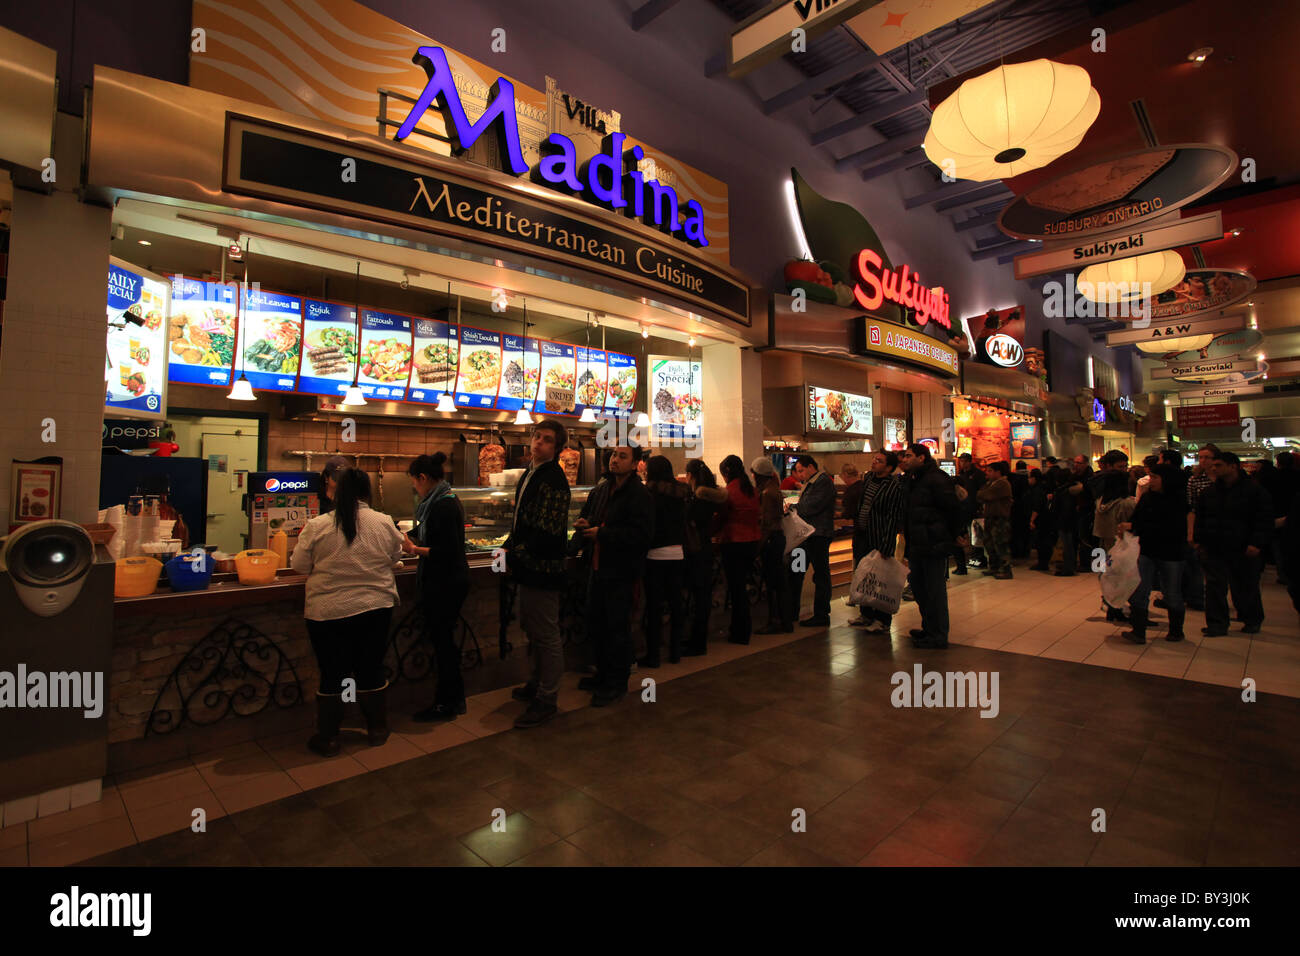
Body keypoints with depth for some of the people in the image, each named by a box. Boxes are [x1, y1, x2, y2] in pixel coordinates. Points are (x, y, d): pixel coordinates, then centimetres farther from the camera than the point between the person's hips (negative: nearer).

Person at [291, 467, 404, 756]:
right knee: (372, 670, 16)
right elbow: (395, 556, 9)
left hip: (328, 612, -1)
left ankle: (327, 738, 24)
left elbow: (300, 565, 0)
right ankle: (377, 729, 29)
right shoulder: (384, 523, -7)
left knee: (331, 676, 12)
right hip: (376, 609, 2)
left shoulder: (317, 526, -11)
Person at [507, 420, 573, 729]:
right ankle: (538, 683, 40)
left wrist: (513, 554, -19)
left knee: (545, 634, 1)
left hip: (542, 569, -10)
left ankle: (547, 699, 14)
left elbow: (547, 533, -24)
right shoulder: (530, 473, 13)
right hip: (527, 567, 10)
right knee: (531, 628, 22)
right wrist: (510, 546, 8)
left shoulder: (553, 481, -19)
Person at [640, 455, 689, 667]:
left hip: (655, 553, -5)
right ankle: (675, 651, 21)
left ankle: (652, 655, 6)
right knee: (675, 601, 12)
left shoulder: (649, 492, -10)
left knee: (654, 604, 0)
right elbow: (683, 524, 13)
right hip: (677, 553, 6)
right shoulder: (679, 493, 7)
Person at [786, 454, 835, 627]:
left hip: (818, 535, -10)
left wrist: (792, 507, -8)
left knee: (821, 575, -1)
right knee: (795, 573, 12)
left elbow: (812, 507, -20)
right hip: (805, 534, 10)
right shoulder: (808, 483, 19)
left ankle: (821, 616, 8)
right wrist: (792, 508, 2)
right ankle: (791, 612, 21)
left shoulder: (824, 482, -12)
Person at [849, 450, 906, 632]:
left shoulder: (895, 487, -15)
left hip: (878, 541, -8)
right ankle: (866, 615, 30)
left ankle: (882, 620, 13)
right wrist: (855, 525, 18)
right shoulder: (868, 477, 8)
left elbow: (893, 519, -17)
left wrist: (886, 547, -19)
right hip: (861, 537, 8)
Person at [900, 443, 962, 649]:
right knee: (918, 587, 18)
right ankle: (928, 628, 32)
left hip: (933, 546, -10)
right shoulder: (910, 480, 14)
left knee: (934, 590, -2)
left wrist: (950, 537, -7)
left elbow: (954, 509, -16)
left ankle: (938, 636, 8)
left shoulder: (936, 479, -15)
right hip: (916, 546, 10)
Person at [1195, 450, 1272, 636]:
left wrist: (1257, 543, -15)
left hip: (1243, 551, -3)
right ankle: (1217, 624, 5)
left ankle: (1252, 621, 30)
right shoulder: (1209, 492, 8)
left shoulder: (1254, 490, -5)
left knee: (1246, 588, 10)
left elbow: (1264, 520, -7)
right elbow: (1200, 518, 15)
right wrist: (1199, 540, 9)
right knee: (1215, 587, 0)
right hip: (1214, 549, 3)